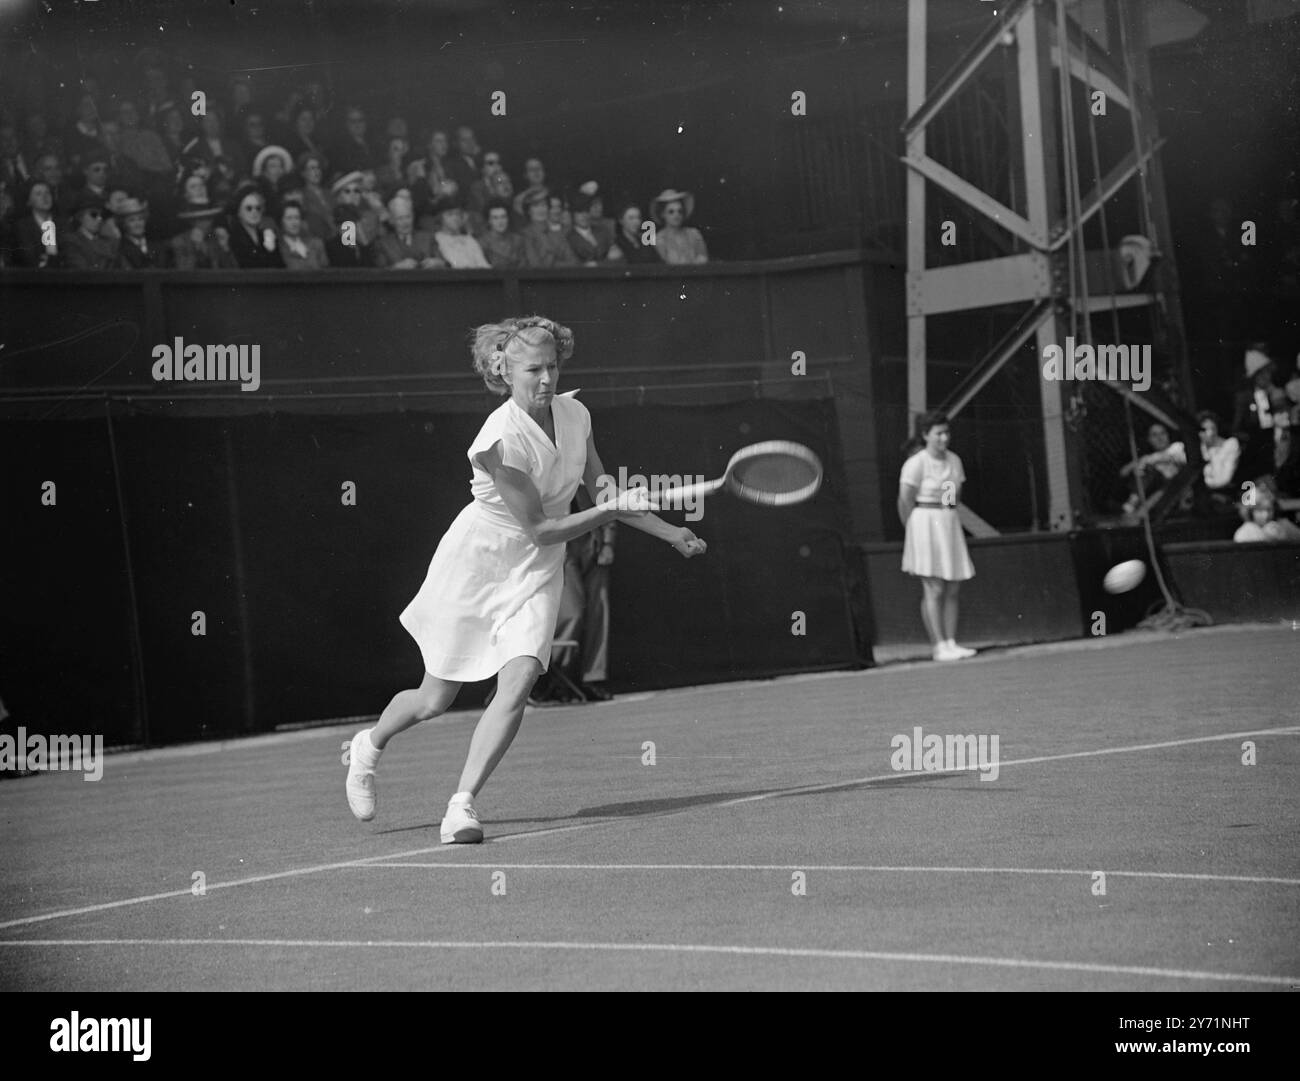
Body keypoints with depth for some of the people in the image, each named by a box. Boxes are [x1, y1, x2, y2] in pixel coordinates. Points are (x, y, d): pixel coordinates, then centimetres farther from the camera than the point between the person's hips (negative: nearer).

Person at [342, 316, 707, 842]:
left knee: (517, 682, -19)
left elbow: (600, 491, 11)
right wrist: (612, 509, -30)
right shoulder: (501, 439, -26)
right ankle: (368, 745, 40)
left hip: (536, 573, 5)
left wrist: (669, 531, 10)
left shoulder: (575, 414, -5)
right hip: (476, 562, -4)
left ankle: (462, 805, -16)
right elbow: (538, 528, -23)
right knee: (435, 700, 8)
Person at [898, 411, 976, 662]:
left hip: (949, 526, 7)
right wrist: (913, 532, -1)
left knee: (952, 591, 5)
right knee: (933, 590, -9)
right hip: (925, 525, -7)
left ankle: (951, 643, 8)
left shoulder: (954, 460, 10)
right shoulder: (915, 464, -11)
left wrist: (948, 521, 13)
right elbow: (905, 502, -8)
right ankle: (939, 647, -9)